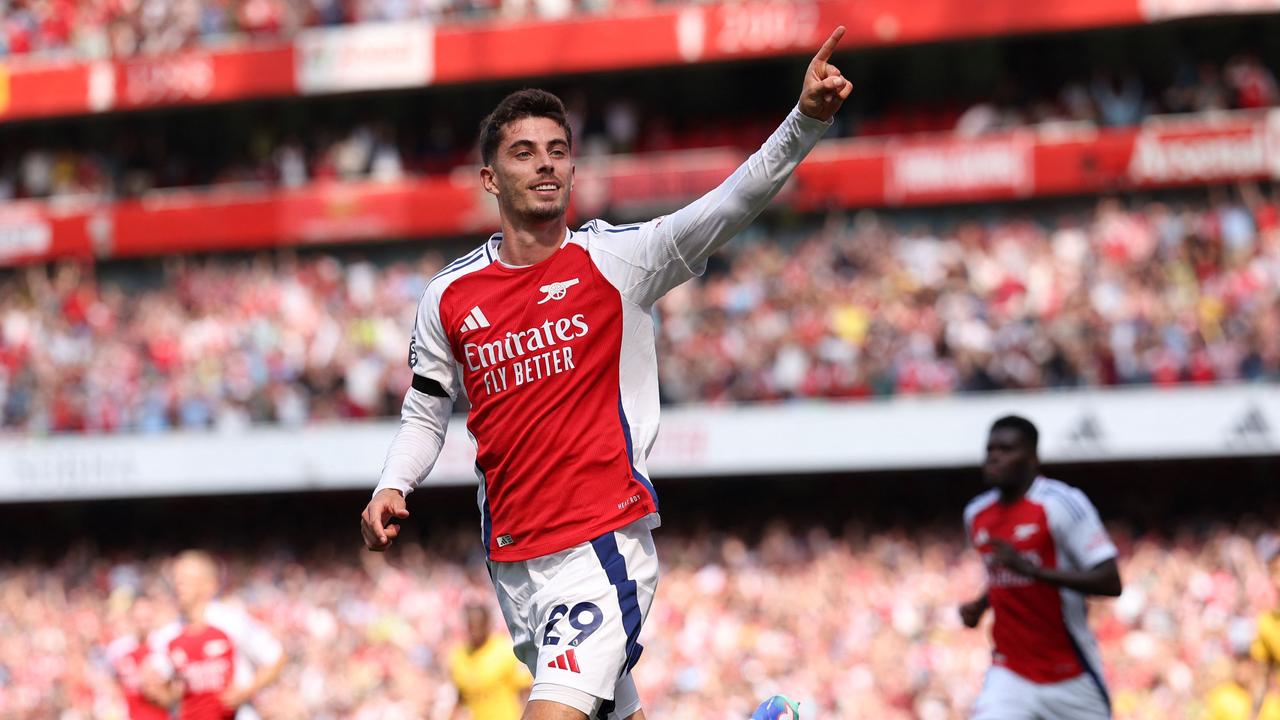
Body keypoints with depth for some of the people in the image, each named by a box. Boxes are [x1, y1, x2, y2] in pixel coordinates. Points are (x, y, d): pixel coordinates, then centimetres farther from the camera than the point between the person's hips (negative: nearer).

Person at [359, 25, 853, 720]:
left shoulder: (615, 259, -3)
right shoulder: (449, 296, 7)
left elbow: (730, 203, -16)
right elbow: (426, 410, 19)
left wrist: (806, 122, -30)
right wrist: (392, 487, 1)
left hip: (603, 543, -5)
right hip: (511, 555, 5)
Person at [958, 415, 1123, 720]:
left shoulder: (1060, 503, -14)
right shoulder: (977, 514, 7)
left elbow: (1111, 583, -20)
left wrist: (1031, 569, -28)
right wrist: (979, 606, 4)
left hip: (1072, 675, -4)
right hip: (1010, 675, 4)